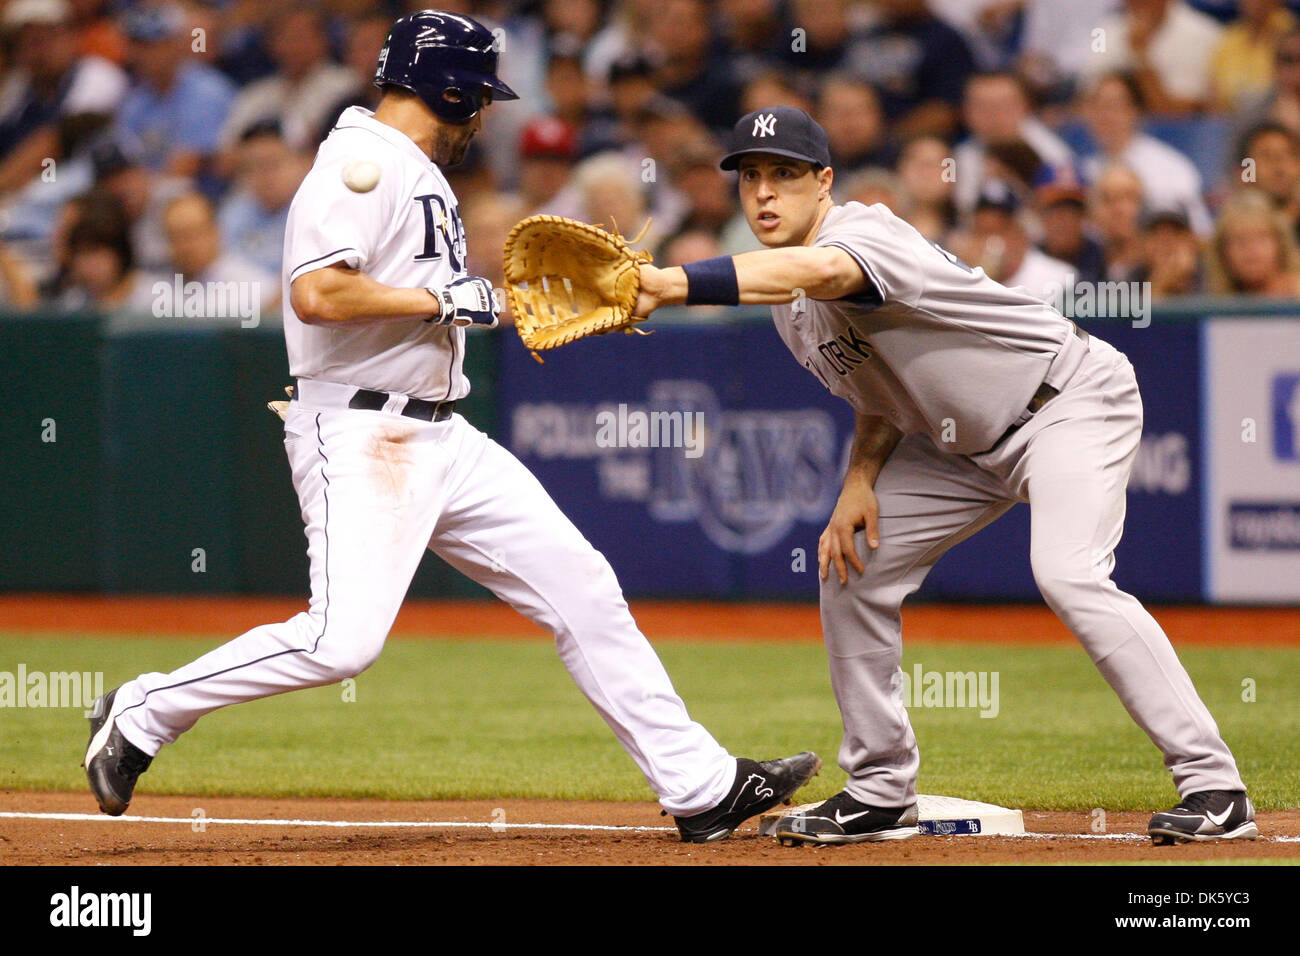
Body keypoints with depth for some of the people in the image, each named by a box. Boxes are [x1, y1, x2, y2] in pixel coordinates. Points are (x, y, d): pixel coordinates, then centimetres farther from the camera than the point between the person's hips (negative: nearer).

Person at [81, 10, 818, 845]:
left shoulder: (420, 176, 18)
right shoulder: (362, 163, -13)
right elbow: (315, 294, -25)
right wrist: (442, 299, -16)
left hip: (440, 436, 10)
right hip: (358, 436, -10)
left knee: (579, 585, 5)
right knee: (343, 641, -20)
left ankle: (699, 786, 8)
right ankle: (143, 715, -2)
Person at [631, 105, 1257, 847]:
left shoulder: (863, 235, -27)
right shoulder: (789, 304, 2)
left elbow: (819, 271, -53)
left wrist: (671, 284, -65)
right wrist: (859, 482, -6)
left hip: (1072, 401, -10)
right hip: (963, 441, 10)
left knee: (1067, 575, -29)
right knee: (851, 567, 4)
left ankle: (1214, 785, -25)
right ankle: (882, 792, 16)